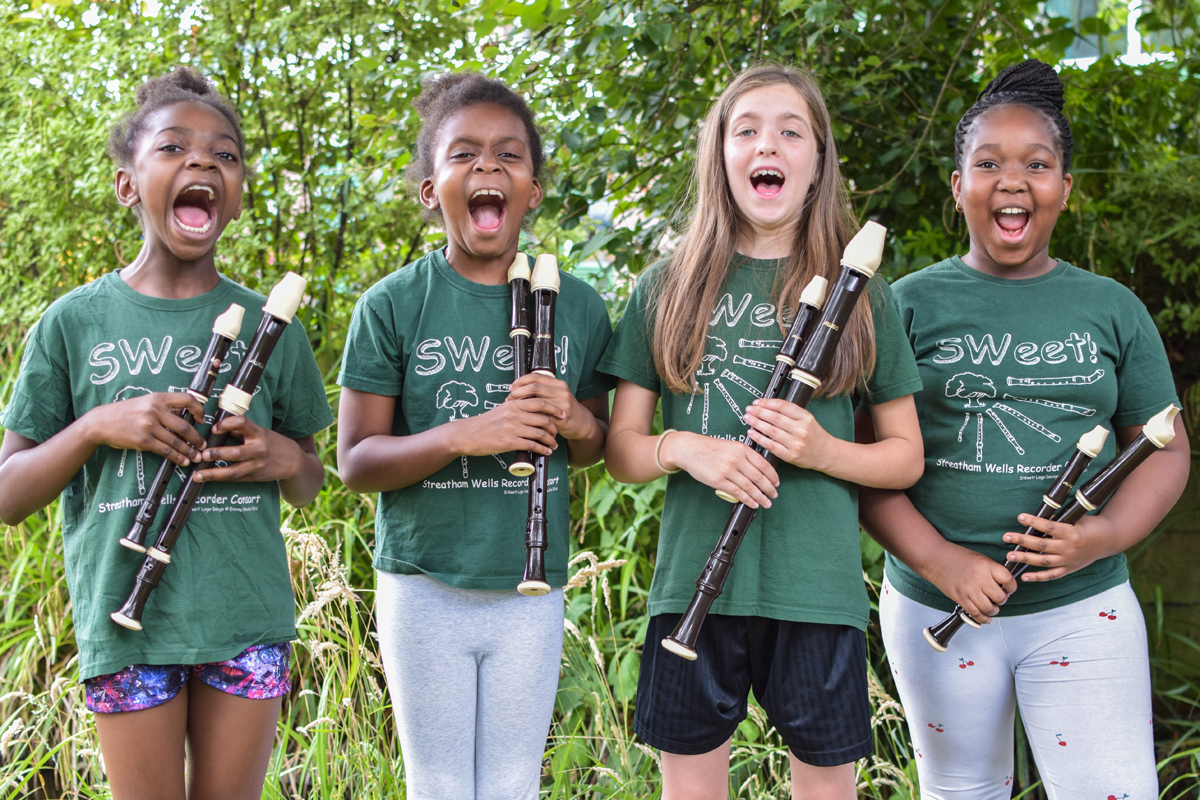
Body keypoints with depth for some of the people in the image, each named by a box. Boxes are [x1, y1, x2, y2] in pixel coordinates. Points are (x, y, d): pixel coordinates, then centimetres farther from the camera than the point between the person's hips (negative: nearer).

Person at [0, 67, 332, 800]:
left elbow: (309, 484, 14)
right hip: (128, 622, -1)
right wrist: (96, 425, -15)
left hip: (248, 620, 2)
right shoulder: (75, 323, 0)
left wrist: (284, 458, -9)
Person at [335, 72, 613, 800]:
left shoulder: (579, 307, 2)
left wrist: (574, 422, -12)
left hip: (532, 593, 2)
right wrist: (465, 436, -23)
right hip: (424, 589, -2)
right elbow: (355, 461, -8)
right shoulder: (393, 306, -6)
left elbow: (600, 444, 13)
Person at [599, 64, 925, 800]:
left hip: (819, 588, 0)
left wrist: (823, 450, -11)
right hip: (694, 578, 1)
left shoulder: (861, 295, 6)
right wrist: (683, 448, -14)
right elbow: (621, 449, 7)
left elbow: (906, 457, 9)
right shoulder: (669, 290, 7)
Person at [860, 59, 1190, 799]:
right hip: (937, 608, 0)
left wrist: (1107, 536, -12)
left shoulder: (1112, 309, 6)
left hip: (1082, 608, 0)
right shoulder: (911, 306, 1)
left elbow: (1167, 451, 7)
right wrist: (937, 560, -15)